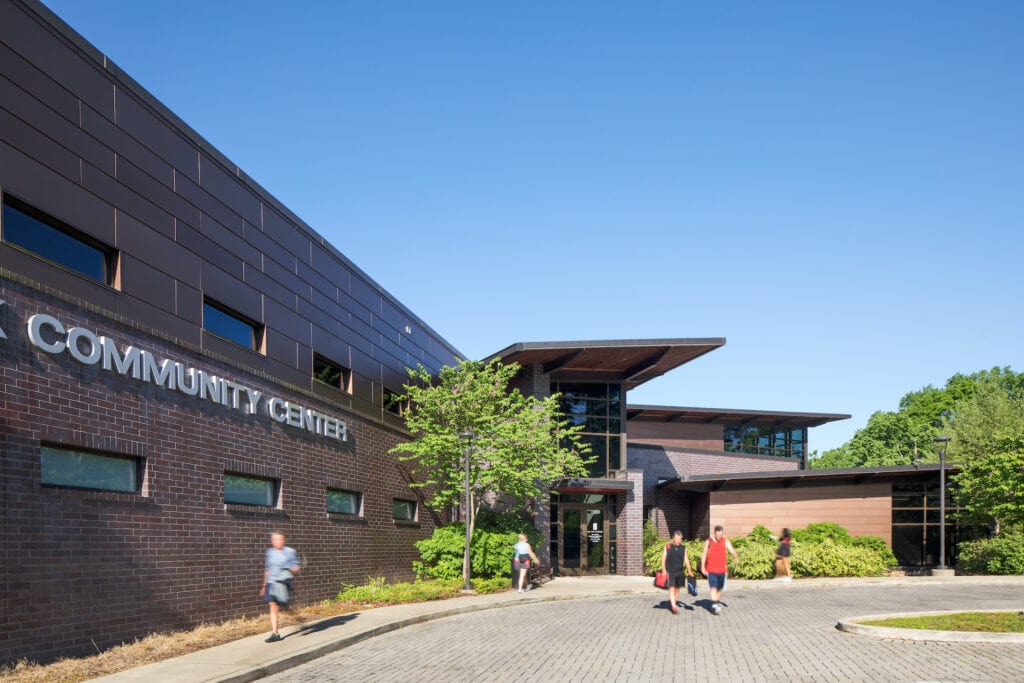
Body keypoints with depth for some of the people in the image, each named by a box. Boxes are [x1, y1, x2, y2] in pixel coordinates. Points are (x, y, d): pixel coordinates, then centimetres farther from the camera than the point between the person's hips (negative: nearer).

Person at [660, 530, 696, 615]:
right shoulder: (667, 547, 1)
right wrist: (664, 570, -5)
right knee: (671, 588, -13)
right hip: (670, 572, -3)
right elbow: (663, 559, 2)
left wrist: (689, 571, 3)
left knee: (677, 588, 10)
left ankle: (675, 603, 25)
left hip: (680, 572, 3)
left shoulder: (683, 548, 7)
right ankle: (673, 606, -21)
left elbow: (686, 560, 9)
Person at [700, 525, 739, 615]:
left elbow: (732, 550, -14)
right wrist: (702, 567, -1)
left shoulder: (725, 542, 1)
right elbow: (704, 554, 5)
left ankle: (717, 602, 30)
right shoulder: (708, 542, 1)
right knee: (713, 587, -12)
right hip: (711, 570, -2)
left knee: (720, 588, 12)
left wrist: (736, 557, -34)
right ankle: (714, 605, -17)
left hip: (722, 570, 2)